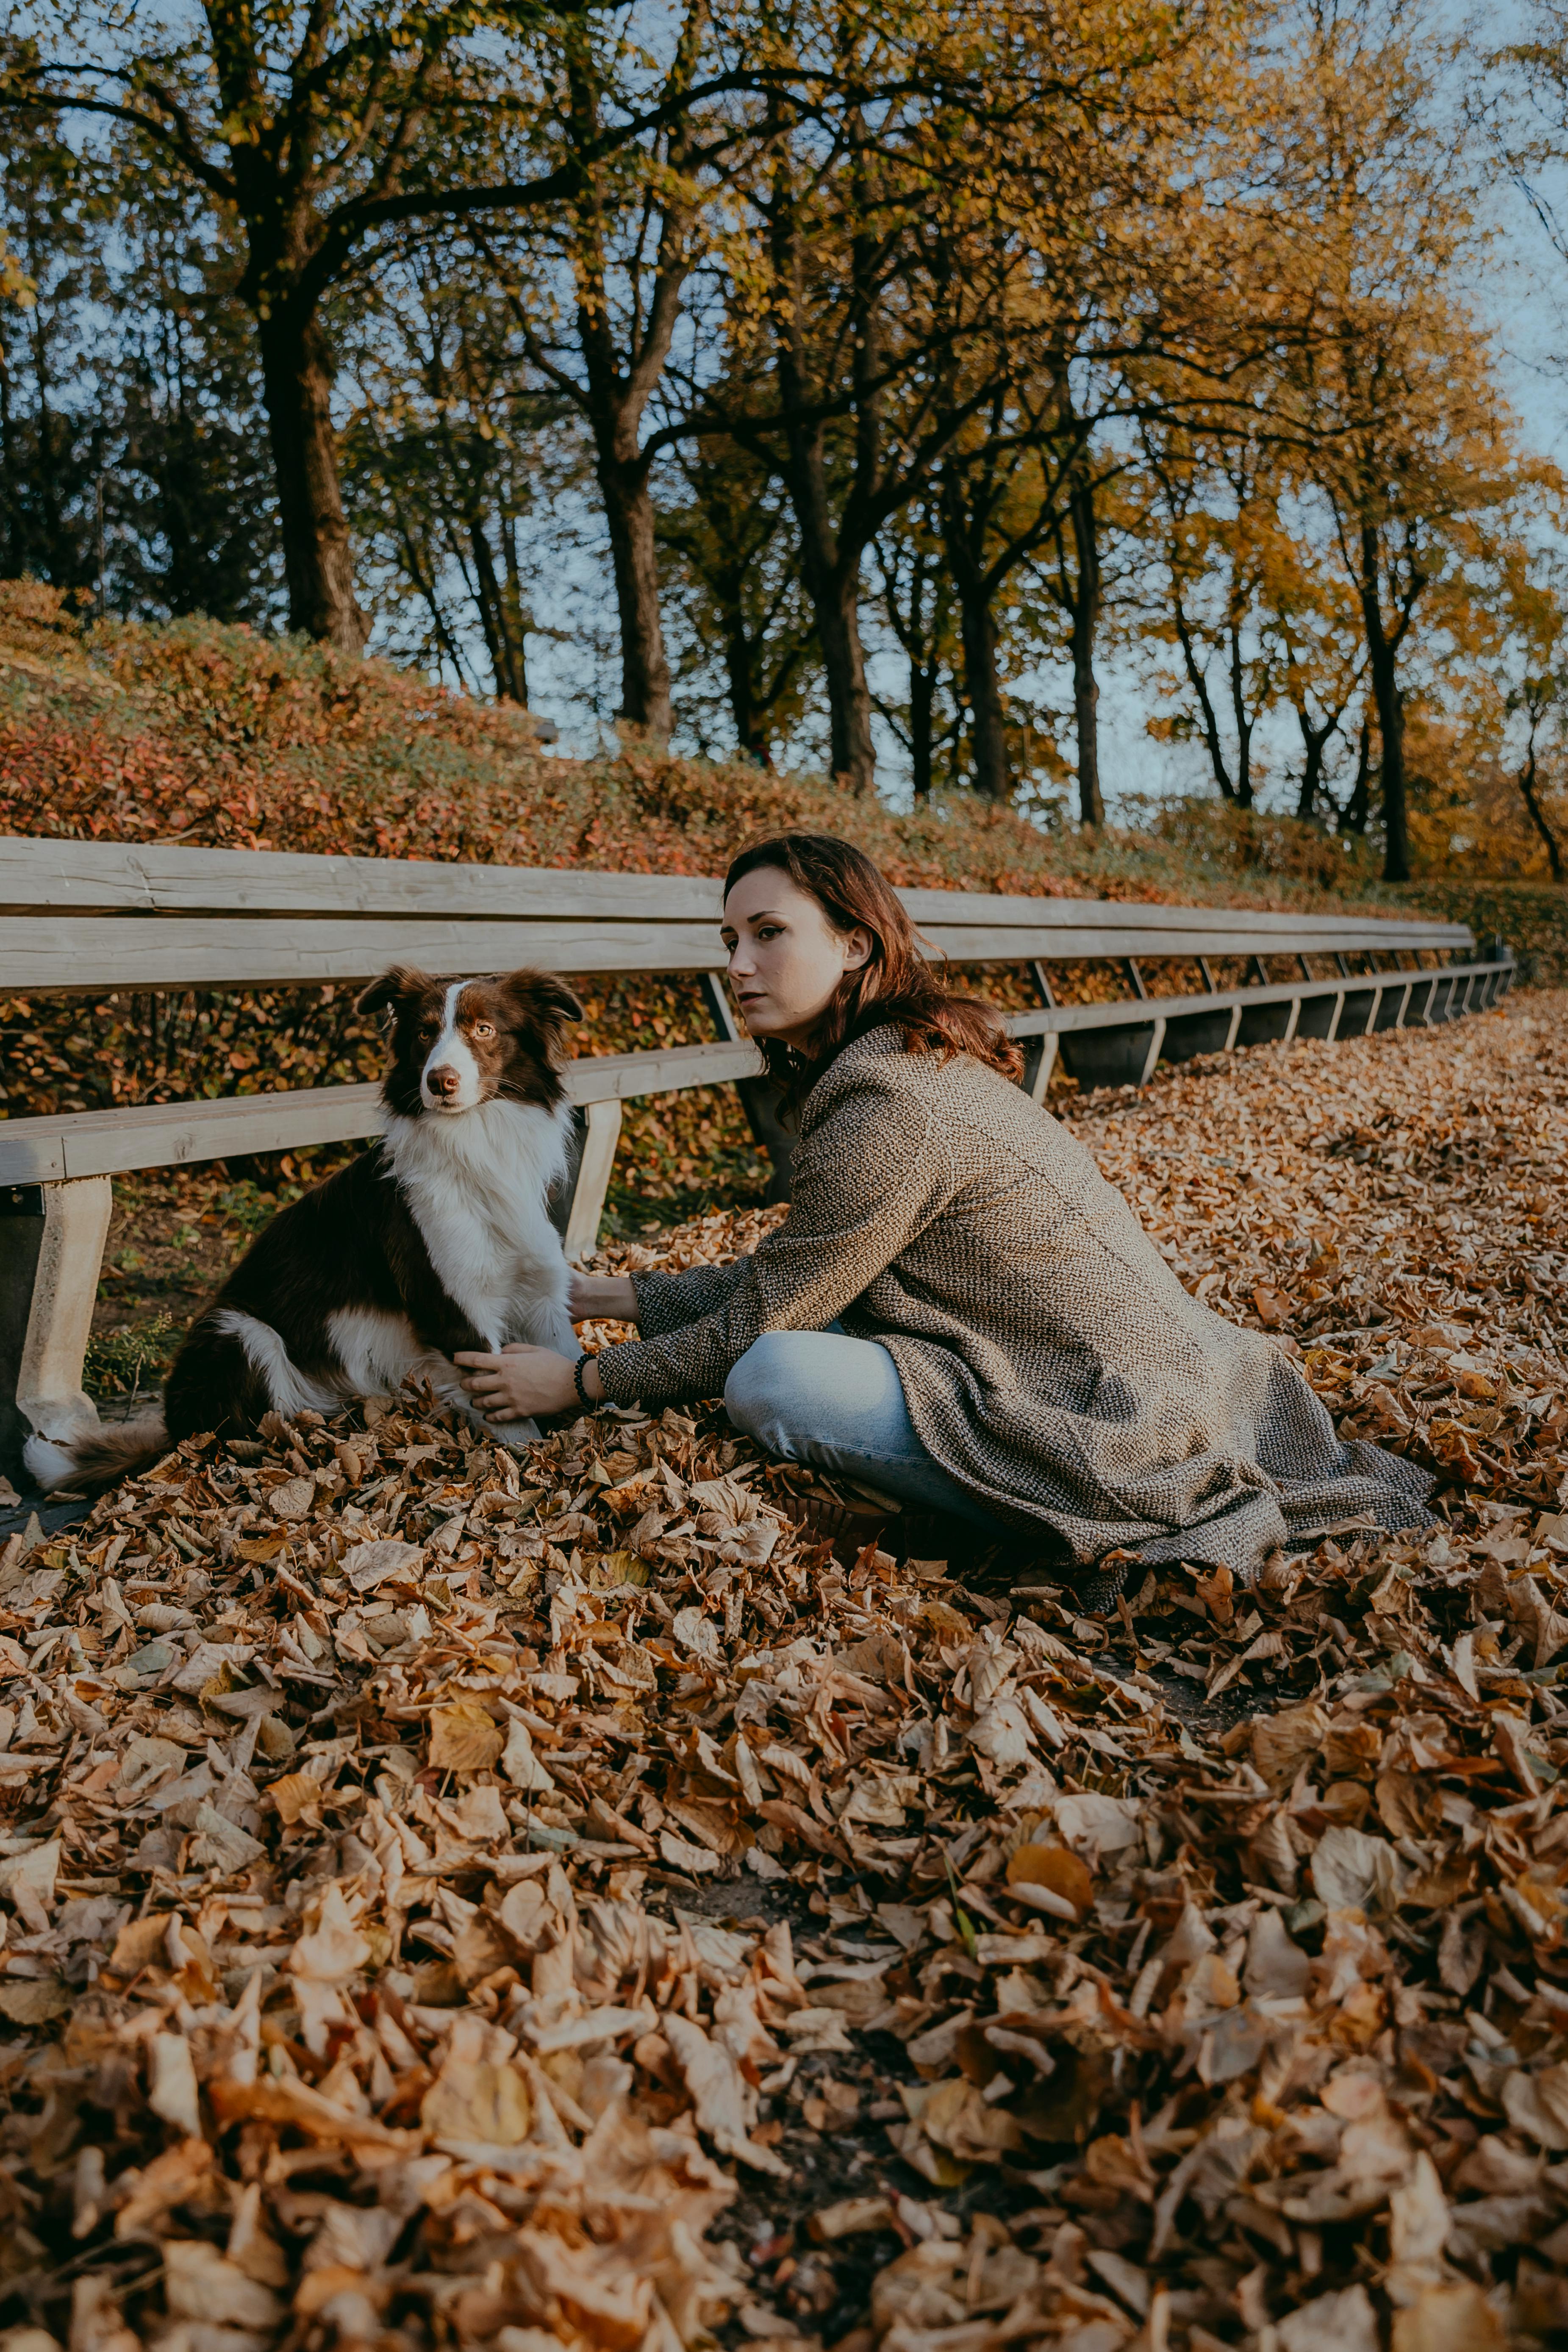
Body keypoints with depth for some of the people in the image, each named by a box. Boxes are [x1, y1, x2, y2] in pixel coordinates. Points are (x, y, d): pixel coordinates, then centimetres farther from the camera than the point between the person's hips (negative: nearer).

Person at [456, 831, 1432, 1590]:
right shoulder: (923, 1059, 10)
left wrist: (579, 1380, -1)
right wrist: (607, 1294, 14)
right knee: (805, 1328, 16)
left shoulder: (892, 1109, -20)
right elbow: (780, 1281, 15)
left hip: (1121, 1438, -10)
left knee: (772, 1379, -20)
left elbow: (754, 1327, -12)